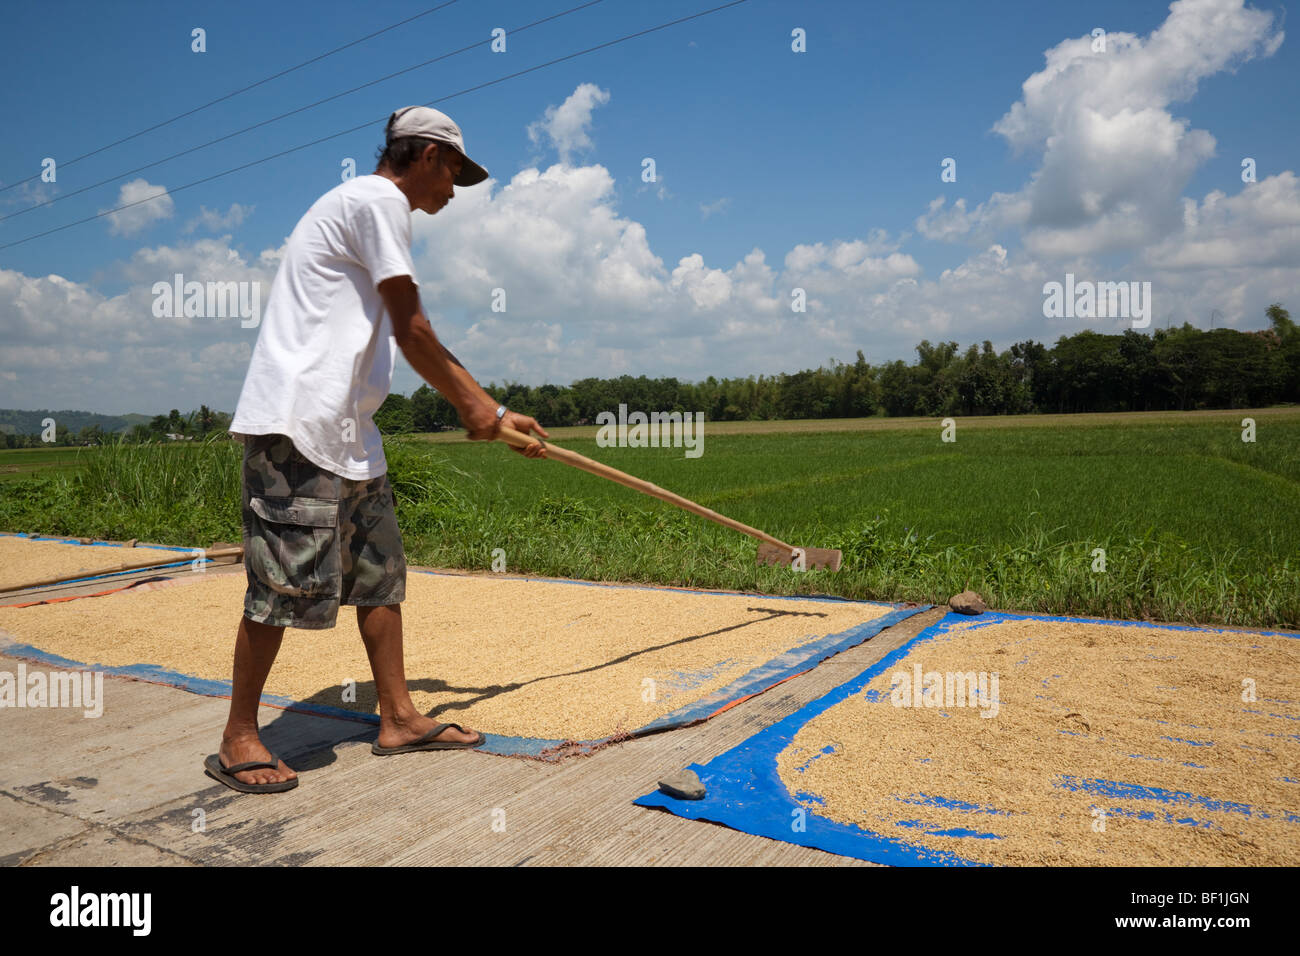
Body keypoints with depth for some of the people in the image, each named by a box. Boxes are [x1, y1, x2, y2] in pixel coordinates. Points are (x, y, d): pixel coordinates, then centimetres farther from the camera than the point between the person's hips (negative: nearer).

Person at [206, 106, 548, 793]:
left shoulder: (380, 210, 25)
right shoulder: (379, 200, -7)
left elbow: (417, 341, 21)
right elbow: (411, 332, -10)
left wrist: (493, 412, 18)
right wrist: (471, 404, 2)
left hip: (347, 428, 11)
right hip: (297, 422, -10)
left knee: (380, 572, 10)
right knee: (289, 580, -7)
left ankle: (398, 718, 18)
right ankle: (237, 740, 8)